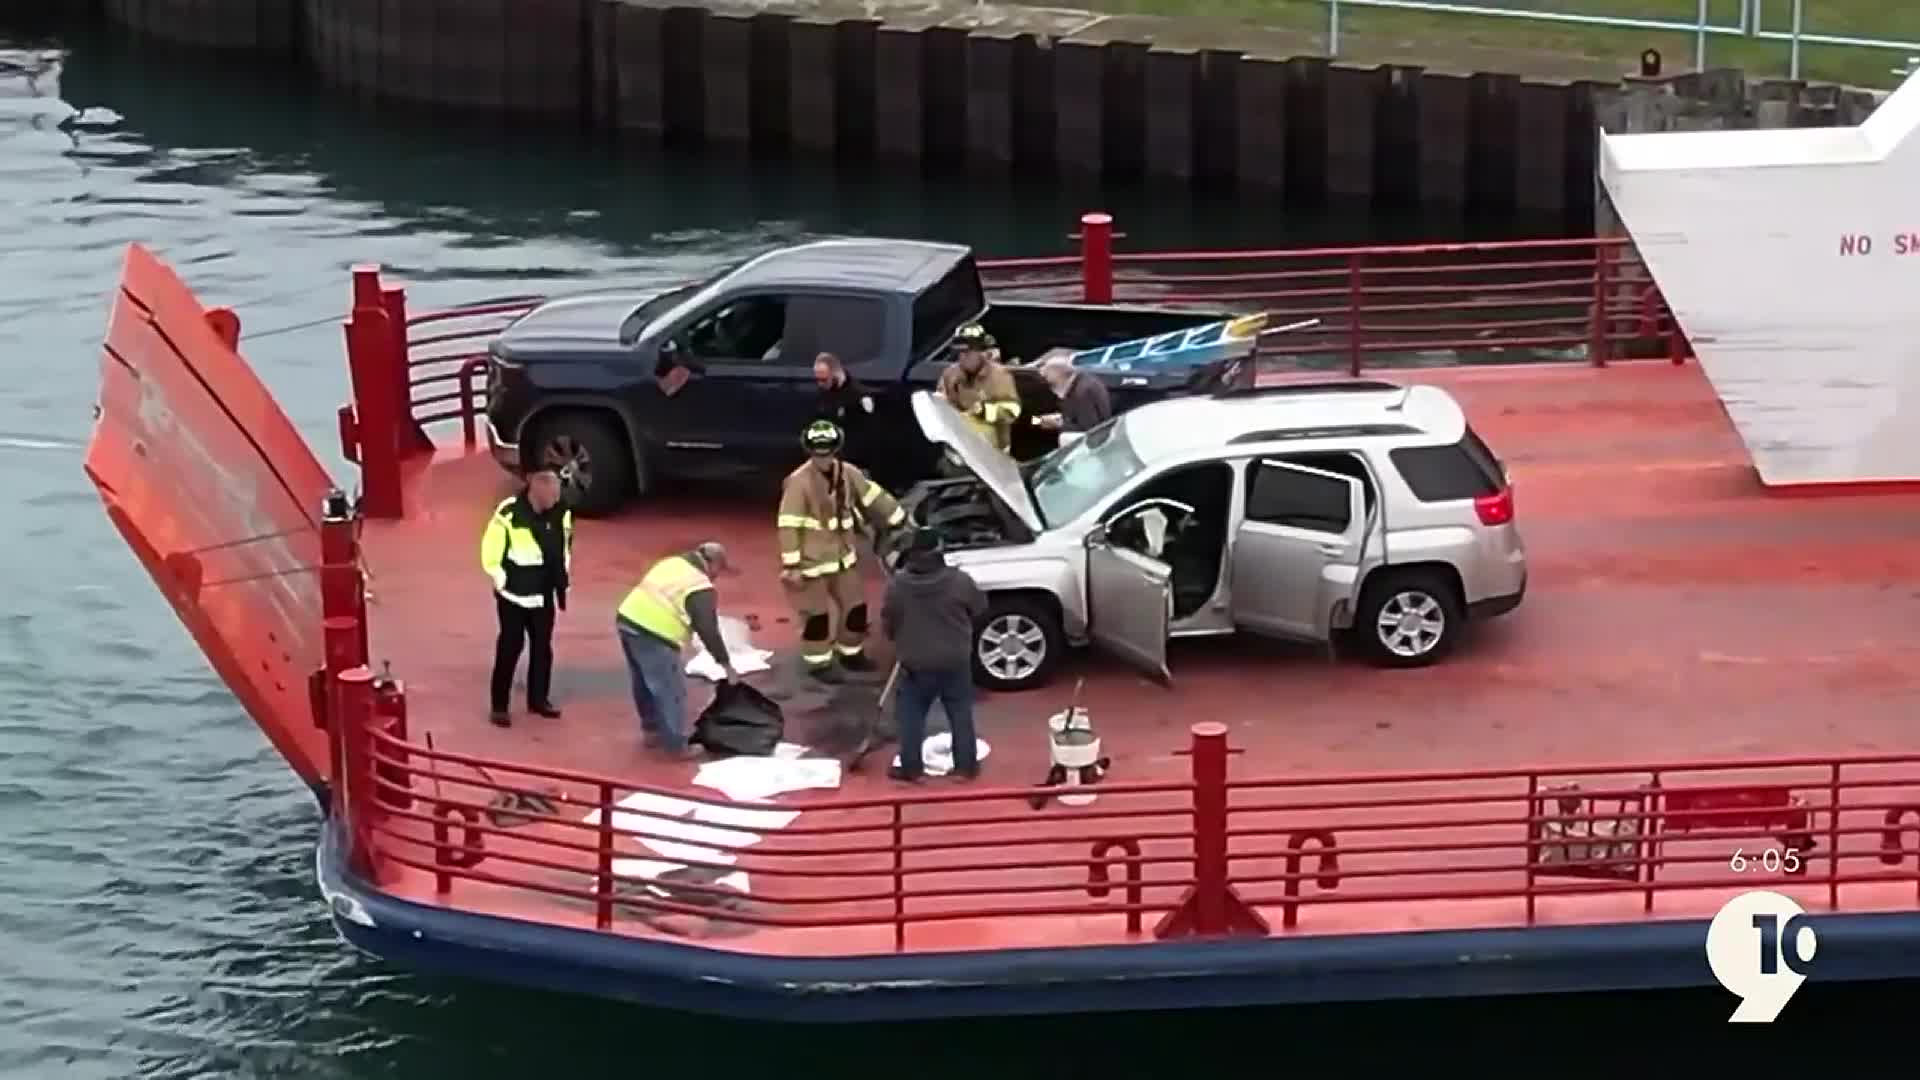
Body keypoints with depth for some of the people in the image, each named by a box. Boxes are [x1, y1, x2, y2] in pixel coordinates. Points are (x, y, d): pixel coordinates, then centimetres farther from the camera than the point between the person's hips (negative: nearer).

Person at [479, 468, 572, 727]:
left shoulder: (561, 514, -2)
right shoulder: (509, 514, -21)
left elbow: (564, 550, 15)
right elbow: (490, 555, -15)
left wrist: (562, 582, 13)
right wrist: (504, 583, -11)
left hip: (543, 594, 6)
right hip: (514, 595, -6)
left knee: (542, 646, 12)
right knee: (510, 647, -3)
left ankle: (538, 699, 26)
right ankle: (499, 706, 5)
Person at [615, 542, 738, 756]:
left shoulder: (672, 562, 17)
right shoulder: (701, 588, -7)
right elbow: (708, 630, -8)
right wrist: (726, 664, 1)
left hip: (627, 619, 9)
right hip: (653, 635, -9)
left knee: (644, 684, 25)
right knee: (671, 691, 3)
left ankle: (652, 730, 39)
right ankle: (677, 745, 10)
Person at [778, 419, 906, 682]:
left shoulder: (847, 473, -3)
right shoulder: (799, 482, -22)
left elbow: (872, 496, 12)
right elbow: (789, 525, -21)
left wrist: (899, 520, 15)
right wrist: (791, 565, -22)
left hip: (842, 556, 7)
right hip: (812, 560, -7)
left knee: (856, 606, 16)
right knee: (817, 614, 2)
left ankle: (851, 654, 35)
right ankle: (818, 663, 18)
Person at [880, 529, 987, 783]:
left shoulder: (897, 585, -12)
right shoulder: (960, 581, -13)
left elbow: (887, 624, -1)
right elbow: (980, 610, 2)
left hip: (915, 663, -1)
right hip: (955, 662, 1)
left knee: (910, 716, 13)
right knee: (961, 714, 14)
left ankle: (910, 767, 14)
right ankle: (966, 765, 18)